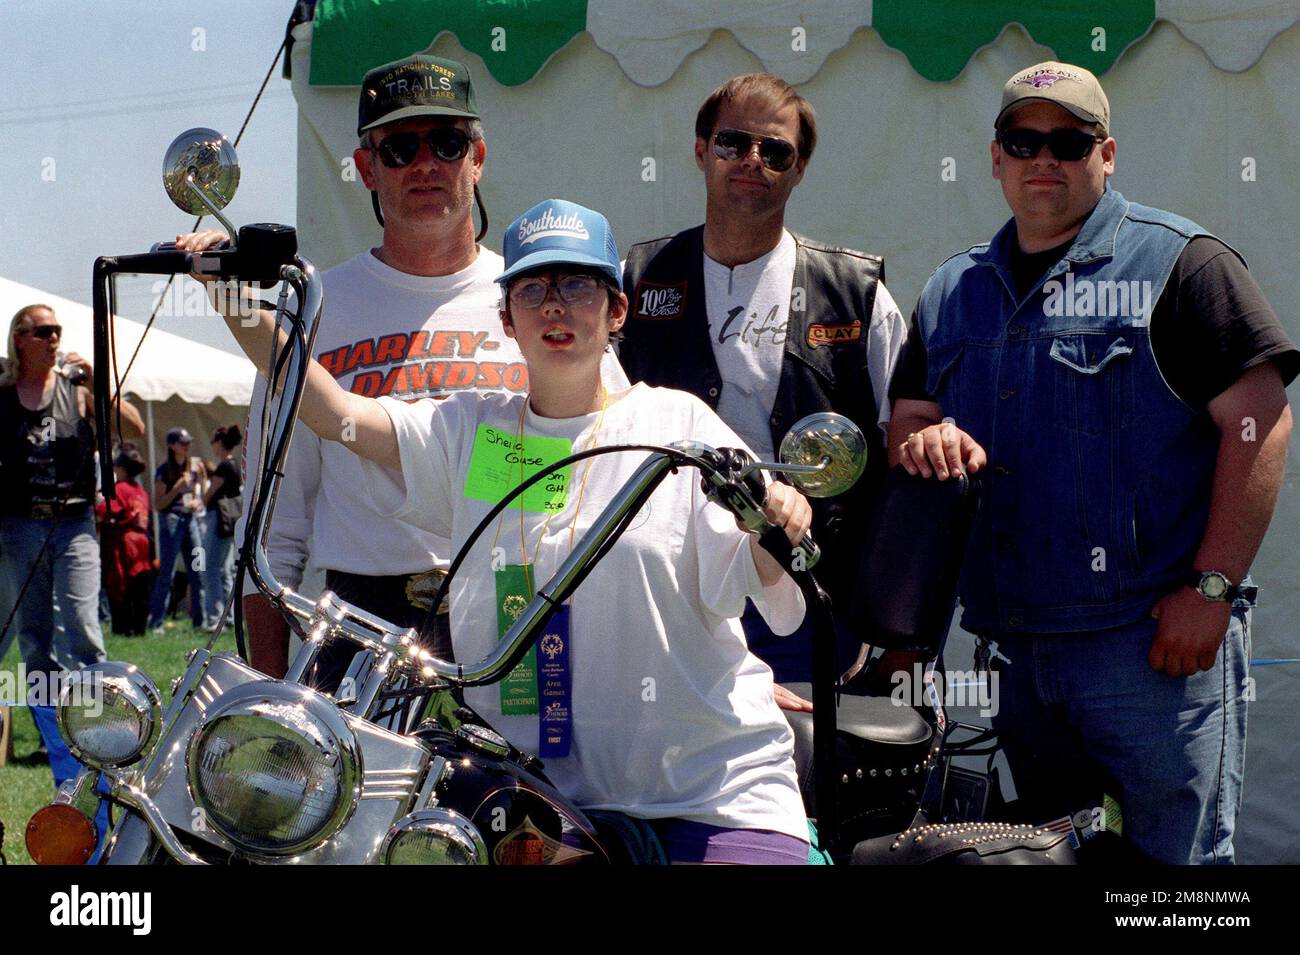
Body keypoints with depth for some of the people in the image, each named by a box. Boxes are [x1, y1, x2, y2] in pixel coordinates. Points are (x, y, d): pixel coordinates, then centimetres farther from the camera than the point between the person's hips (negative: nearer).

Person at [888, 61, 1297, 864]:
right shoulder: (953, 292, 17)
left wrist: (1211, 587, -16)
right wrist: (922, 437, -6)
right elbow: (907, 417, 20)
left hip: (1155, 639, -6)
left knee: (1172, 856, -5)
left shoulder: (1177, 262, -3)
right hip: (1019, 642, 6)